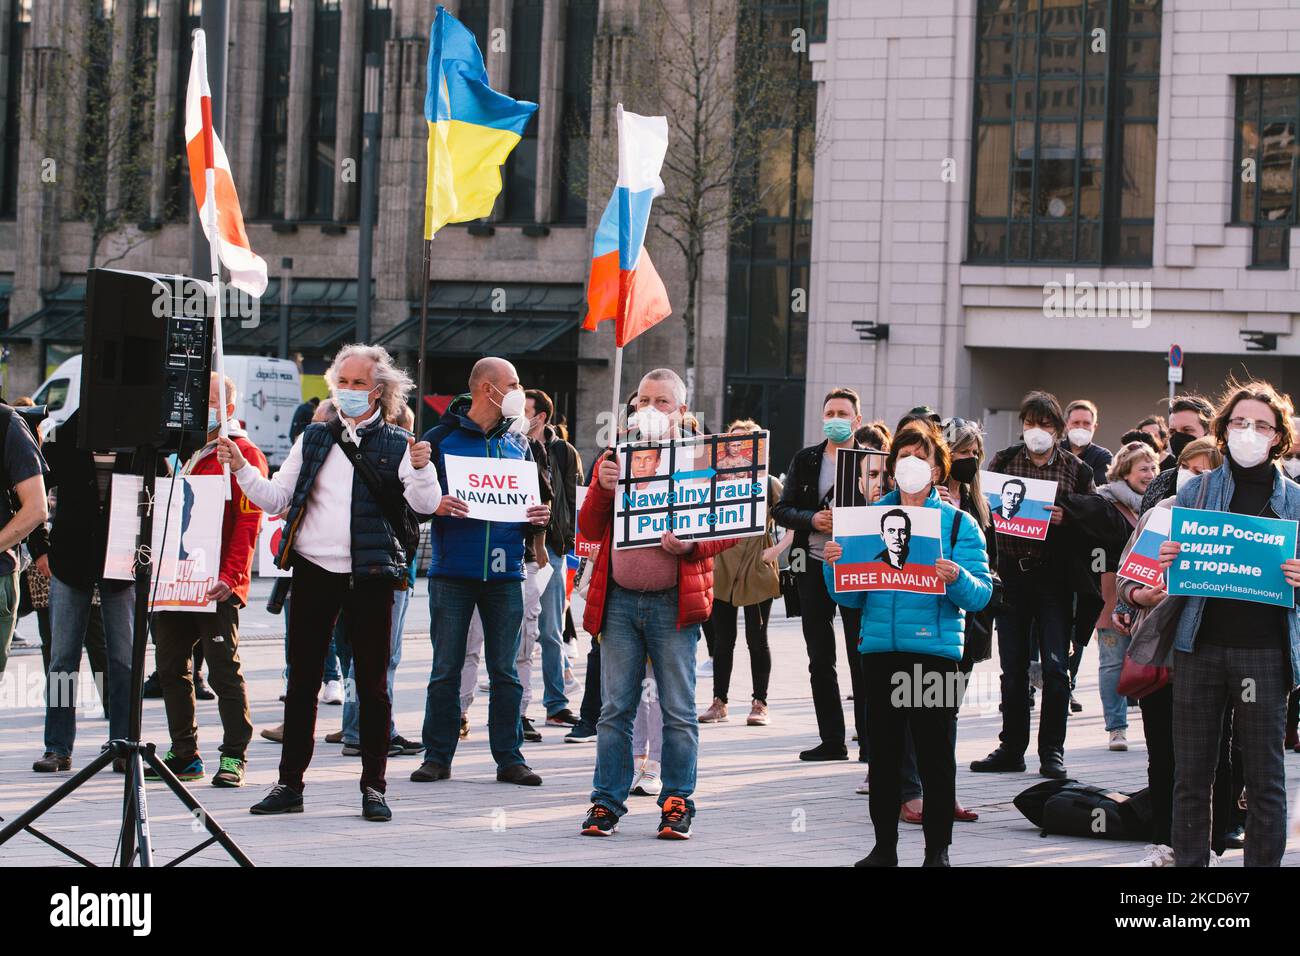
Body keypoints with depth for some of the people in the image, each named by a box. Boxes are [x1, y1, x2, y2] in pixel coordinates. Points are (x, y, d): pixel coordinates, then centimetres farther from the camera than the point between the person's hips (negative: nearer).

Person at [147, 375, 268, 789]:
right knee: (171, 668, 9)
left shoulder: (244, 455, -4)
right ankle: (183, 755, 17)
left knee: (224, 669, -6)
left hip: (215, 584, -8)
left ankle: (234, 757, -1)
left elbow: (248, 523, -11)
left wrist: (231, 576, -20)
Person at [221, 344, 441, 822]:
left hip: (369, 577, -3)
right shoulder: (313, 440, 13)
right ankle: (290, 784, 10)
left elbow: (424, 504, -10)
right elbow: (275, 499, 12)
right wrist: (241, 469, -3)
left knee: (372, 683, 1)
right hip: (313, 572, 3)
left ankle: (373, 786, 7)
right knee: (302, 680, 5)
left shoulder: (397, 445, 3)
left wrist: (421, 468, -29)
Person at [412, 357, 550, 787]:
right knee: (446, 669, 1)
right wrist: (434, 506, -20)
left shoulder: (518, 443, 12)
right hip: (452, 571, -3)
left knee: (505, 671, 5)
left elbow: (536, 500, 19)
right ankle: (438, 756, 8)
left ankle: (509, 756, 11)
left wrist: (539, 519, -2)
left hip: (505, 573, 3)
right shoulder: (441, 438, 0)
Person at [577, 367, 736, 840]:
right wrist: (602, 488, -8)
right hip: (619, 601, 3)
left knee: (678, 711, 0)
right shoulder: (615, 459, 12)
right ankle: (606, 802, 8)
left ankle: (676, 803, 7)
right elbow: (590, 530, 9)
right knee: (615, 708, 4)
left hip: (674, 603, -3)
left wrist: (690, 546, -17)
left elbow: (729, 530, 1)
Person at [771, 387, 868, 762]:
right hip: (814, 567, 4)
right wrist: (811, 519, -10)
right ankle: (831, 740, 13)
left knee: (862, 658, -4)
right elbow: (781, 509, 8)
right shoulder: (804, 461, 11)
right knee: (820, 660, 6)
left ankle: (869, 740, 1)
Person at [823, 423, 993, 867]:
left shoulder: (958, 523, 2)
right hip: (879, 648, 3)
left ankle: (938, 849, 7)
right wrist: (836, 565, -8)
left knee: (935, 754, 0)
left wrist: (957, 578, -25)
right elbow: (850, 596, 10)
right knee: (883, 751, 8)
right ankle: (884, 845, 16)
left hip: (935, 650, -3)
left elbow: (981, 595, -5)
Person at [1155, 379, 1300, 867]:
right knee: (1191, 775, 5)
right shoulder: (1195, 490, 10)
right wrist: (1164, 561, -9)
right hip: (1199, 645, 1)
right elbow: (1170, 559, 14)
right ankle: (1188, 860, 13)